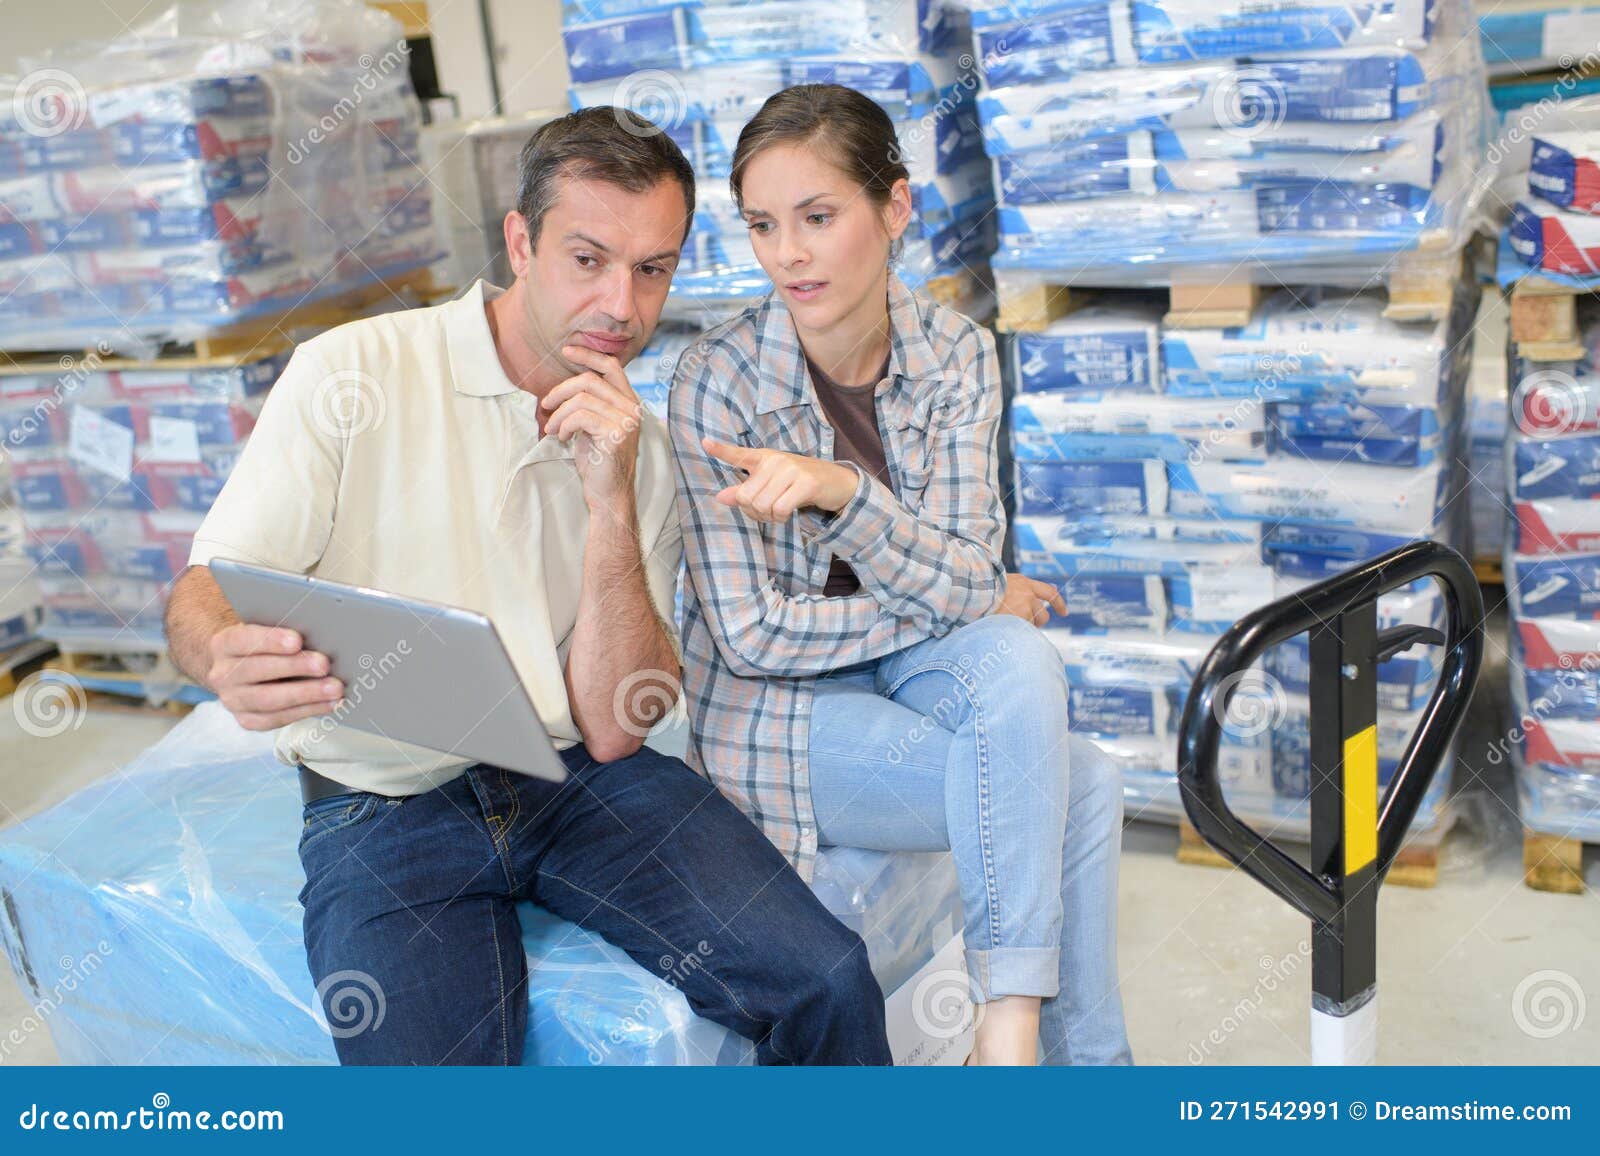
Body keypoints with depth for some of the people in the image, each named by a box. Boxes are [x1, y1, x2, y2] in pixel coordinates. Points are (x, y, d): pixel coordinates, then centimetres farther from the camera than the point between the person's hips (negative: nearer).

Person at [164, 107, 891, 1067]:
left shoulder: (646, 448, 5)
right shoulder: (355, 374, -4)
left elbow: (613, 728, -4)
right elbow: (206, 591, -5)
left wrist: (611, 502, -15)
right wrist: (226, 655, -30)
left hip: (579, 777, 3)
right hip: (387, 803, -2)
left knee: (825, 982, -17)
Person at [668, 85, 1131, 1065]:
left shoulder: (957, 354, -7)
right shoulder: (721, 379, -17)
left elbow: (969, 576, -15)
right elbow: (753, 635, -17)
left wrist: (840, 489, -34)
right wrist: (976, 600, -14)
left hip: (914, 664, 4)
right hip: (776, 708, -4)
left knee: (1018, 661, -28)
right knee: (1080, 784, -22)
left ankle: (1013, 1024, -18)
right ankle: (1085, 1055, -4)